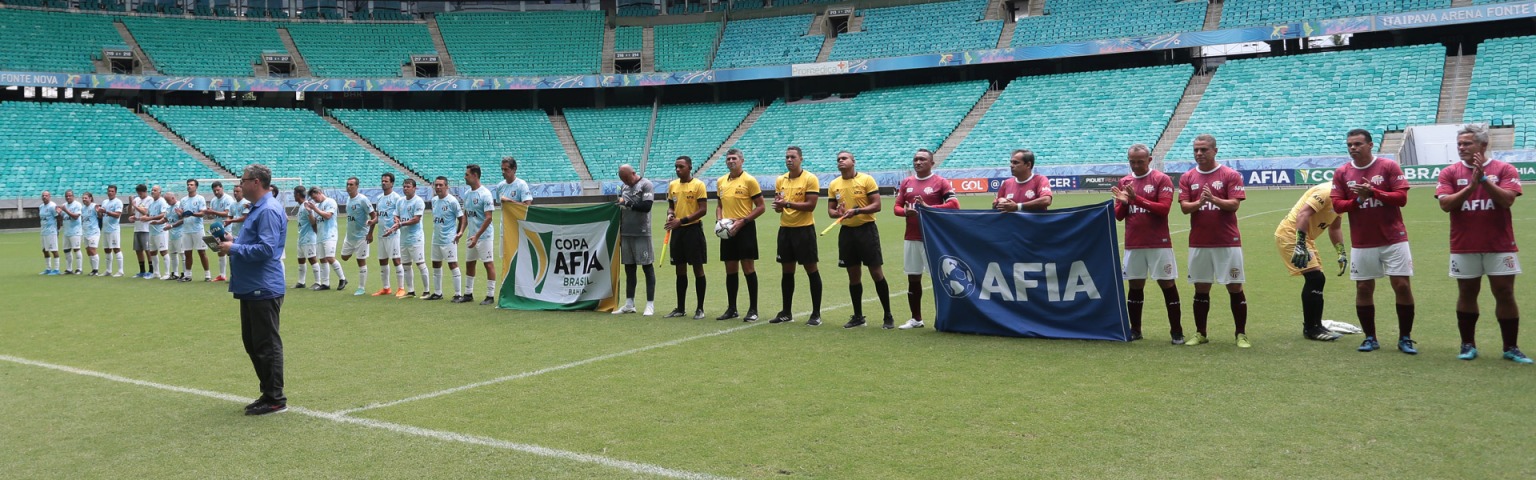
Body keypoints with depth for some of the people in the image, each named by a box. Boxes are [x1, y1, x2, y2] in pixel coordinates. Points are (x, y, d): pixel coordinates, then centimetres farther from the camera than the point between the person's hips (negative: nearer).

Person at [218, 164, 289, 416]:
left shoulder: (268, 210, -17)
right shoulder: (257, 208, 16)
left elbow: (266, 249, -24)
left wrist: (234, 249, -15)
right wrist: (234, 242, 10)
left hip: (264, 290, -11)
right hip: (251, 289, 11)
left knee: (267, 345, -4)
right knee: (252, 343, 16)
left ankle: (275, 399, 4)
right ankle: (268, 394, 23)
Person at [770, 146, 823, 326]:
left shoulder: (810, 179, -8)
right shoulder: (780, 180, 10)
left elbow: (811, 205, -16)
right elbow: (778, 206, 12)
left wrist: (787, 203, -22)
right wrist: (778, 205, -12)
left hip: (804, 229, -5)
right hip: (785, 229, 5)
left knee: (811, 270, 0)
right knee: (787, 271, 10)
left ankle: (816, 314, 7)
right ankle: (786, 312, 19)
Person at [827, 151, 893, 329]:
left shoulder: (866, 179, -5)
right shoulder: (834, 184, 8)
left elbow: (876, 205, -9)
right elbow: (830, 209, 12)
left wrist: (857, 211, -23)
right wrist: (837, 213, -11)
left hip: (866, 229, -4)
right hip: (846, 232, 4)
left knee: (876, 272, -3)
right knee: (853, 275, 9)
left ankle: (888, 316, 5)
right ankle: (858, 316, 19)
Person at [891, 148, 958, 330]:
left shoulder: (941, 182, -3)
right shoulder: (906, 182, 12)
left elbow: (954, 204, -13)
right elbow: (897, 206, 13)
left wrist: (928, 208, -21)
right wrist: (905, 211, -11)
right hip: (911, 238, 5)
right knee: (913, 279, 9)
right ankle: (916, 319, 19)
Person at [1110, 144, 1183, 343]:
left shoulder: (1162, 179, -4)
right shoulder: (1124, 182, 10)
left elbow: (1164, 208, -16)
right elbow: (1118, 216, 11)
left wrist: (1137, 198, -20)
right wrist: (1123, 202, -10)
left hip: (1159, 243, -4)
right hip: (1133, 244, 4)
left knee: (1167, 284, -1)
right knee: (1135, 286, 8)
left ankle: (1176, 331, 5)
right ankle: (1135, 330, 17)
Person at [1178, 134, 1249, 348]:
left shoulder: (1231, 175, -1)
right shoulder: (1187, 178, 8)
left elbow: (1234, 204, -10)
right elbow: (1184, 207, -1)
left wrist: (1213, 199, -26)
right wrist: (1199, 202, -21)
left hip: (1227, 242, -3)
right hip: (1198, 243, 3)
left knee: (1235, 288, 0)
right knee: (1201, 288, 9)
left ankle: (1241, 334, 8)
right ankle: (1201, 333, 18)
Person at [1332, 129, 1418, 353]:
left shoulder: (1389, 166, -3)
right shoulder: (1342, 173, 4)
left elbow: (1401, 197, -9)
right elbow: (1337, 205, 0)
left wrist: (1373, 192, -20)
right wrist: (1357, 200, -16)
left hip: (1393, 239, -2)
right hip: (1361, 242, 2)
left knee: (1402, 285, -3)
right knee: (1363, 288, 5)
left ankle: (1405, 338, 8)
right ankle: (1370, 338, 18)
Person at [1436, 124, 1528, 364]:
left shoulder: (1505, 170, -1)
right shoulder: (1449, 172, 3)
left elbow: (1507, 200, -14)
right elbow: (1445, 204, -9)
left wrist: (1484, 178, -19)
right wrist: (1471, 185, -18)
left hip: (1500, 246, -1)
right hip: (1464, 247, 1)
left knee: (1505, 293, 1)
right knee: (1467, 294, 7)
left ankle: (1511, 348, 9)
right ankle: (1468, 345, 18)